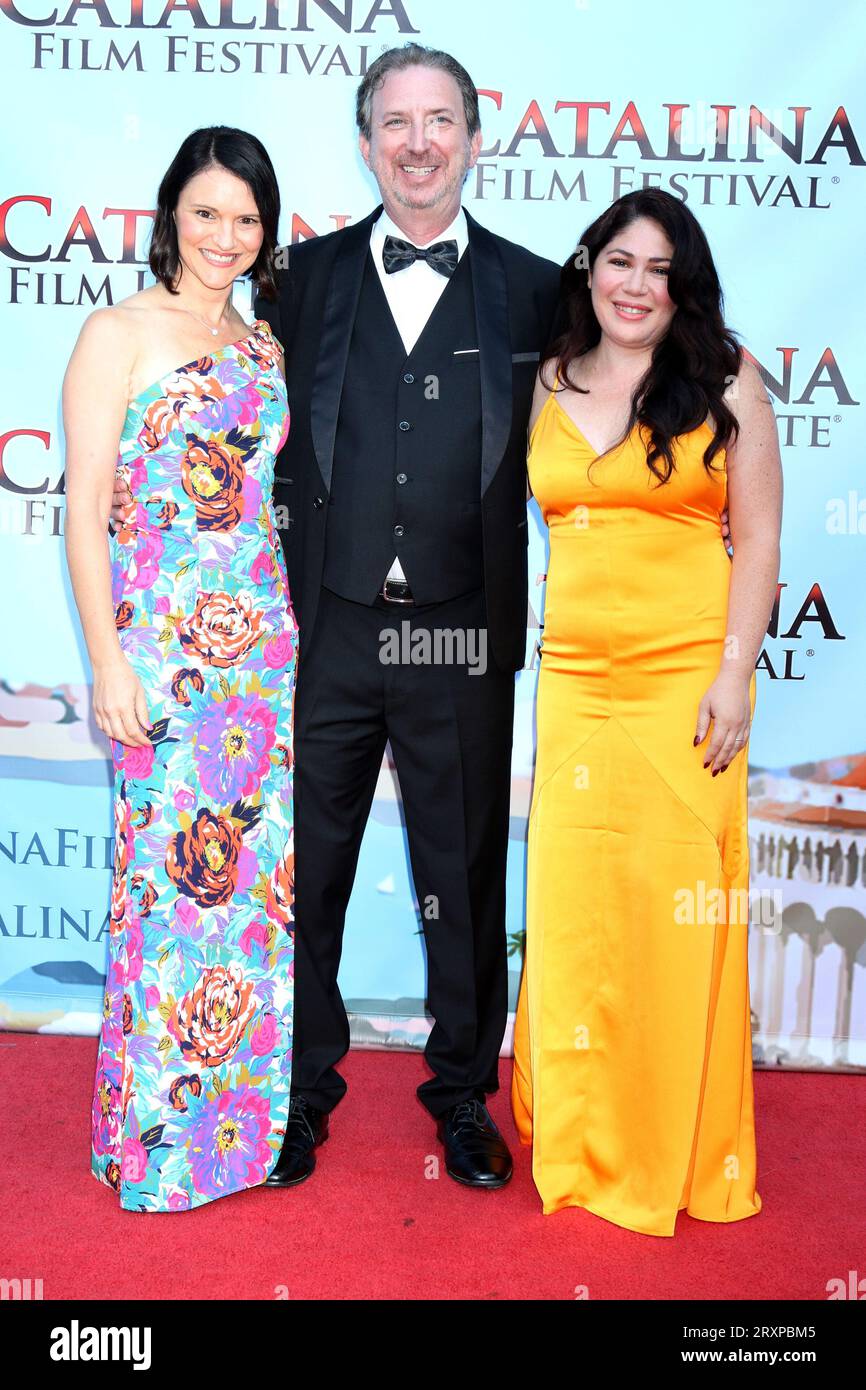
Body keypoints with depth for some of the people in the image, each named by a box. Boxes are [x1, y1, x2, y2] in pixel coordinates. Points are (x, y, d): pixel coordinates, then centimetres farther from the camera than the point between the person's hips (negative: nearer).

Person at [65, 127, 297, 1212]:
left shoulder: (265, 346, 16)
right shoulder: (118, 334, 0)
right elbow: (84, 507, -5)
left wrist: (307, 631, 14)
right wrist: (107, 659, -12)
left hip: (269, 649, 6)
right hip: (162, 652, -5)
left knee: (258, 872, 9)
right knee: (172, 877, -2)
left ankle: (245, 1118, 25)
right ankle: (154, 1142, 16)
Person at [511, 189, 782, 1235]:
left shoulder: (725, 384, 3)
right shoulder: (548, 386, 12)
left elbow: (758, 538, -1)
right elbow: (533, 525, 14)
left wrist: (733, 675, -10)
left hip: (685, 674, -3)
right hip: (573, 675, 3)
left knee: (677, 903, 0)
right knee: (572, 904, 5)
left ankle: (681, 1150, 20)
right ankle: (578, 1139, 24)